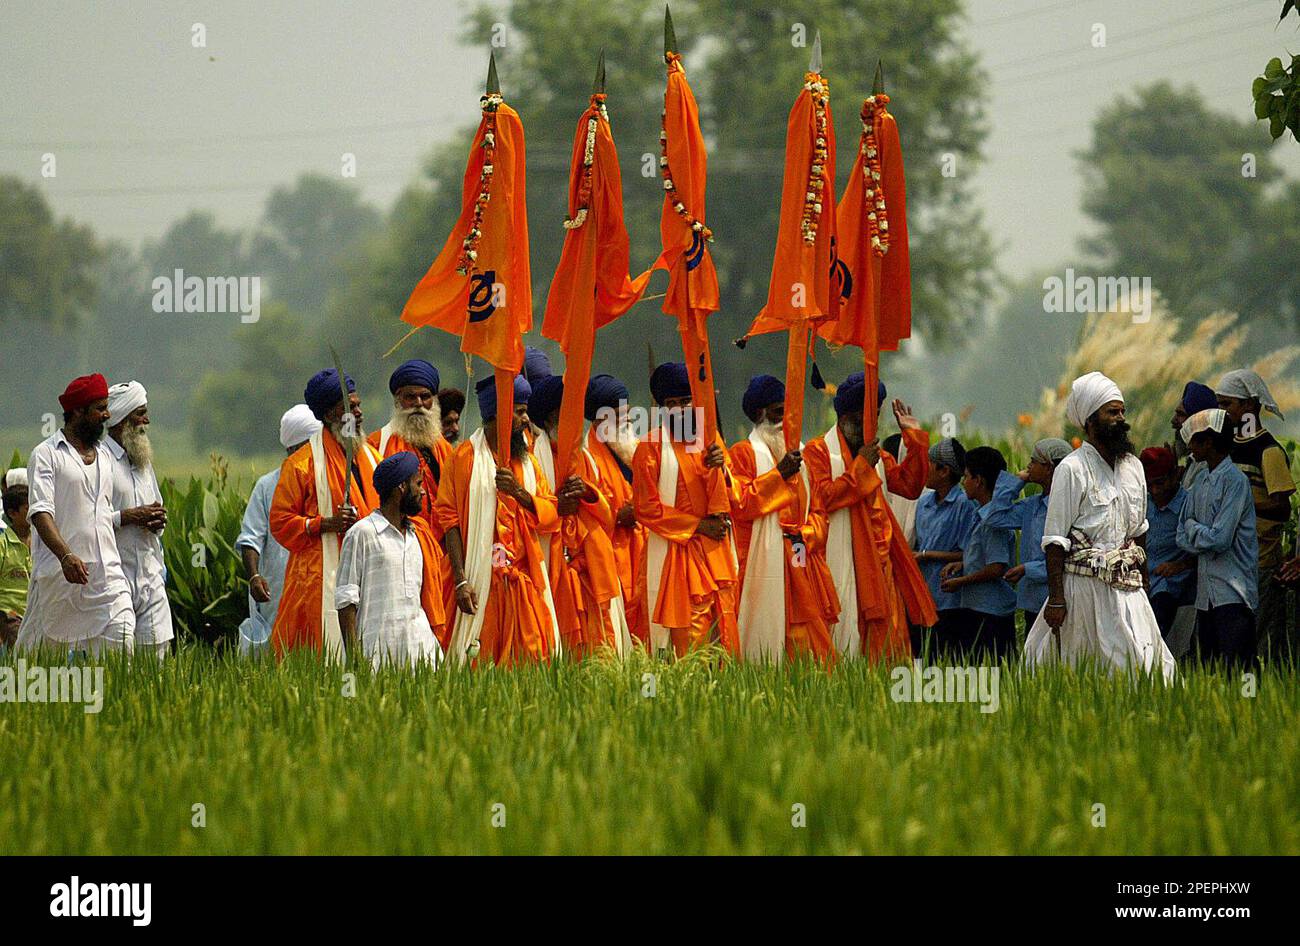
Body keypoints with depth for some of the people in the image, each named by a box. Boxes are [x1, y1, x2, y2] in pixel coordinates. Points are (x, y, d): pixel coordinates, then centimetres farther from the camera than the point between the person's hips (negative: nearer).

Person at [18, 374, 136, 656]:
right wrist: (66, 556, -29)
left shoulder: (105, 455, 18)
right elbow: (40, 512, -16)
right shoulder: (46, 455, -4)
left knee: (122, 642, -11)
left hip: (107, 574, 5)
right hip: (59, 572, -5)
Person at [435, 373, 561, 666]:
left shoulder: (527, 461, 16)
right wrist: (460, 579, -16)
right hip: (481, 582, -5)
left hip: (524, 581, 5)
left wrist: (519, 492, -9)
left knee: (531, 658, -3)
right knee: (480, 659, -8)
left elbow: (551, 516, 10)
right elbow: (448, 518, -7)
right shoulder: (465, 457, -1)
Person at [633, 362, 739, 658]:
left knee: (722, 628, 2)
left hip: (715, 551, 5)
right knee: (690, 637, -11)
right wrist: (698, 526, -10)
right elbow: (646, 508, -7)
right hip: (676, 552, -5)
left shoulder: (709, 441, 13)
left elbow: (728, 500, 9)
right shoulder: (651, 447, -3)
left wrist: (718, 467, -12)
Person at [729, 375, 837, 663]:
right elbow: (740, 504, -11)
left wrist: (806, 534, -2)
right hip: (764, 561, -6)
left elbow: (818, 509, 18)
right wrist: (779, 474, -14)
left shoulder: (799, 453, 21)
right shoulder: (743, 453, 2)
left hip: (802, 560, 6)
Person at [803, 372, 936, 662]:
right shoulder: (818, 451, -2)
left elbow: (910, 486, 15)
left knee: (883, 635, 2)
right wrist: (861, 467, -14)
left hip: (879, 559, 7)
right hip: (842, 560, -7)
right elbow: (823, 498, -16)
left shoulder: (875, 455, 21)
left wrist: (915, 438, 11)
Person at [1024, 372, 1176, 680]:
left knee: (1141, 660, -4)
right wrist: (1056, 600, -14)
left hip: (1127, 585, 6)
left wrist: (1144, 585, 17)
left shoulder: (1133, 466, 12)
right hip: (1084, 584, -6)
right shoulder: (1072, 469, -8)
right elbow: (1055, 540, -10)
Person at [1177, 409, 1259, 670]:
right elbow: (1183, 538, 13)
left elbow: (1219, 540, -16)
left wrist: (1193, 528, 2)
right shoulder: (1200, 482, 15)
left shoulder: (1234, 480, -10)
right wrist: (1202, 535, -6)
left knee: (1237, 668, -13)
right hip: (1206, 595, 8)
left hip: (1233, 595, -8)